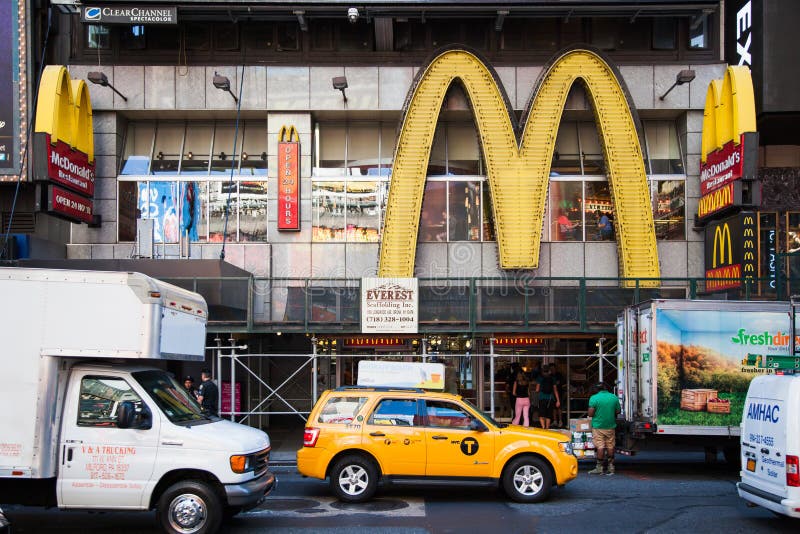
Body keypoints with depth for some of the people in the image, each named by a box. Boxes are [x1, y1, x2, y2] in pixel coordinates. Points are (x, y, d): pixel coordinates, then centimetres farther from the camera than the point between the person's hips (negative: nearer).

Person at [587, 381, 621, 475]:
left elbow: (590, 414, -14)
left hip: (598, 426, -4)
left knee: (600, 447, -2)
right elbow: (618, 411, 7)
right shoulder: (614, 397, 1)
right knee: (610, 446, 11)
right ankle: (610, 466, 16)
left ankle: (599, 468, 0)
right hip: (610, 426, 4)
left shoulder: (594, 398, -11)